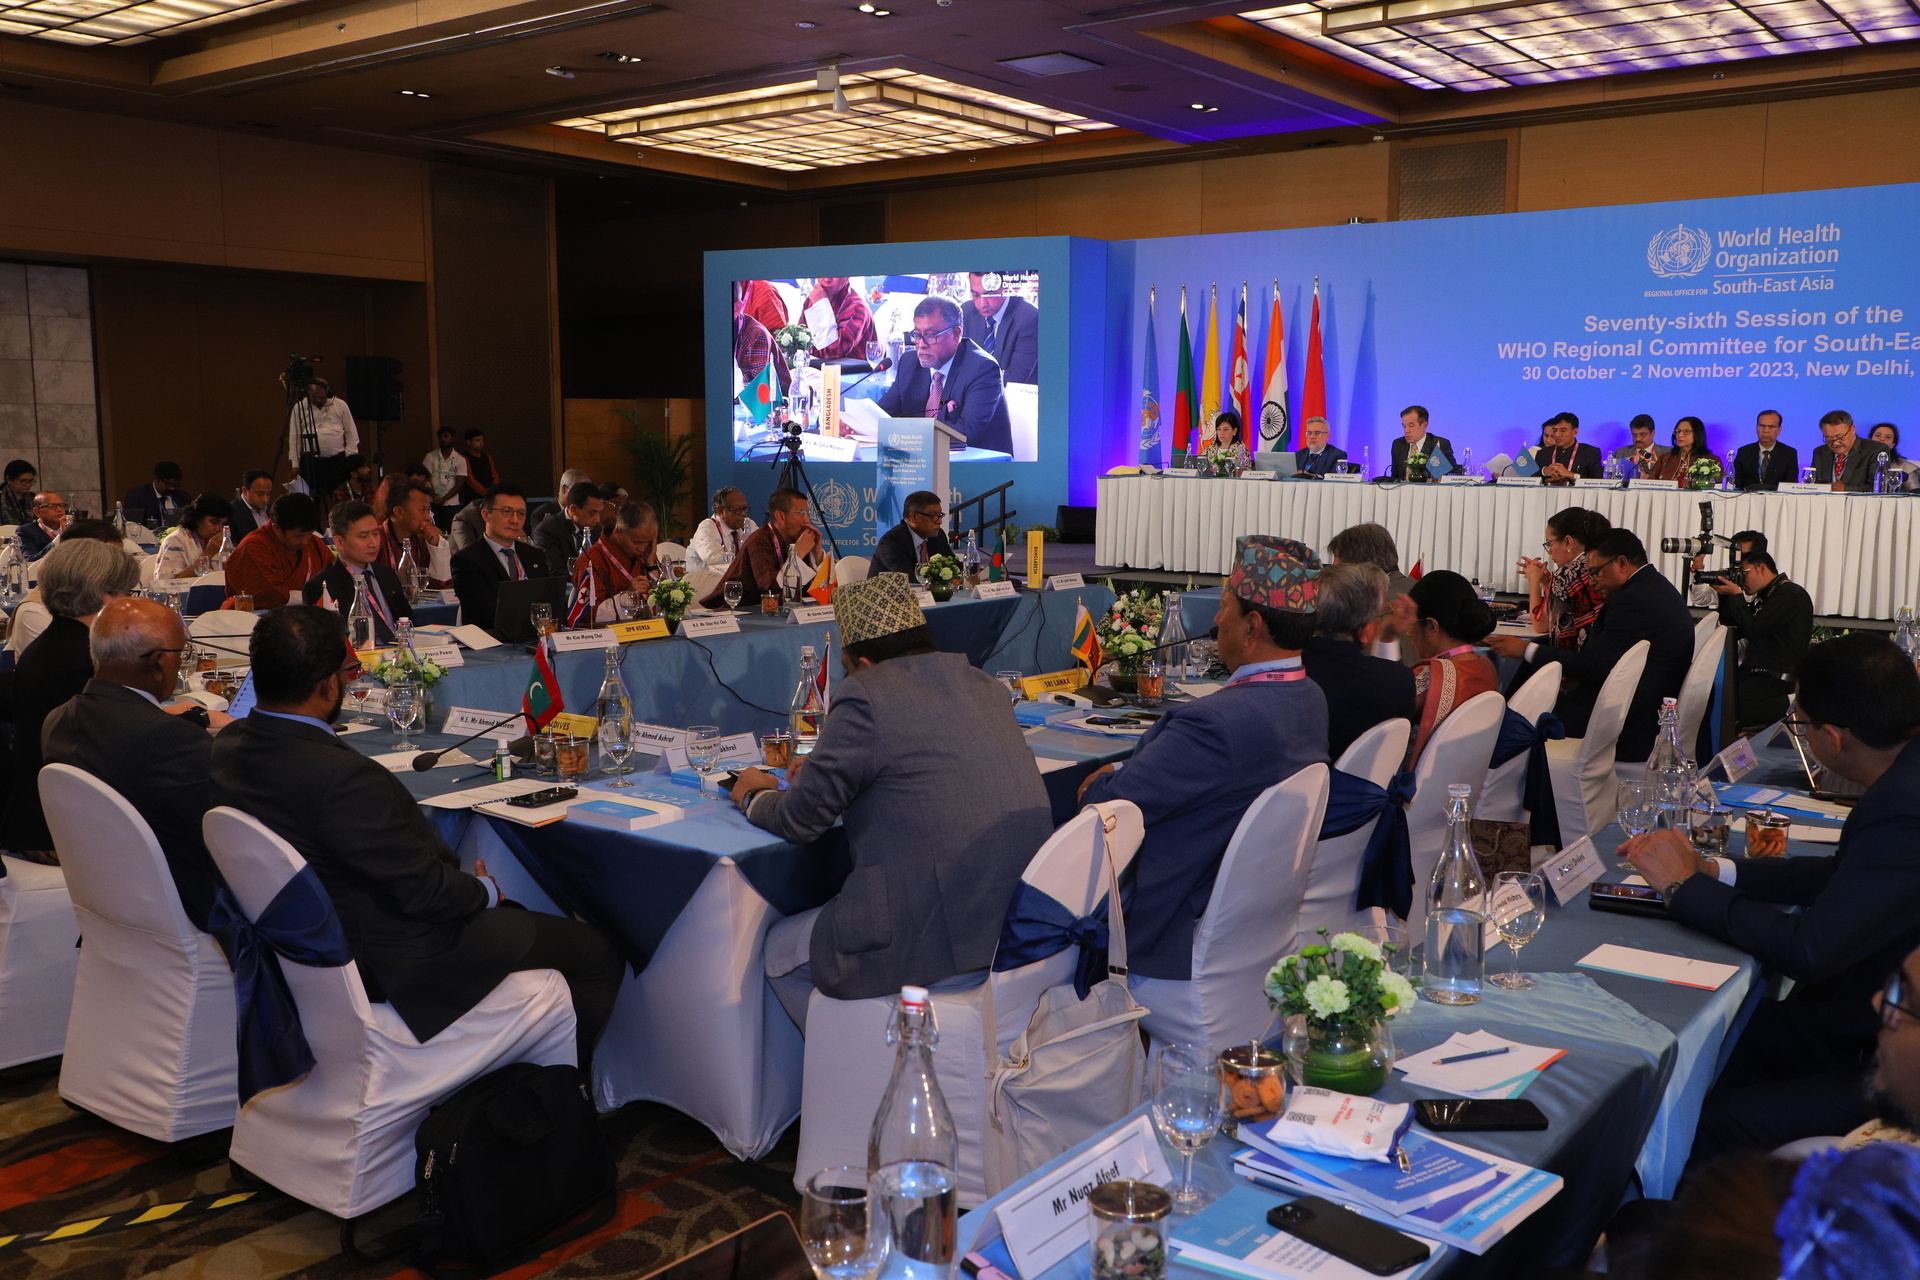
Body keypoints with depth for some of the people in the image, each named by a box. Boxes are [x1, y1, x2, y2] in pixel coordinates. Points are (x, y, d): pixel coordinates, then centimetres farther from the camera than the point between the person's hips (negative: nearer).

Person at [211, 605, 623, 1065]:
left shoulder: (229, 746, -7)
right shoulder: (343, 777, -34)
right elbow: (425, 889, -26)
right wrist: (487, 891, -7)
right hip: (395, 962, -10)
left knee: (515, 917, 29)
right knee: (599, 954, 1)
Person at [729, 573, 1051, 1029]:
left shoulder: (865, 697, -12)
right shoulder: (983, 684, 11)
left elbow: (801, 819, -3)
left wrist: (756, 797, 18)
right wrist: (826, 767, 32)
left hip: (941, 943, -8)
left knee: (778, 952, 16)